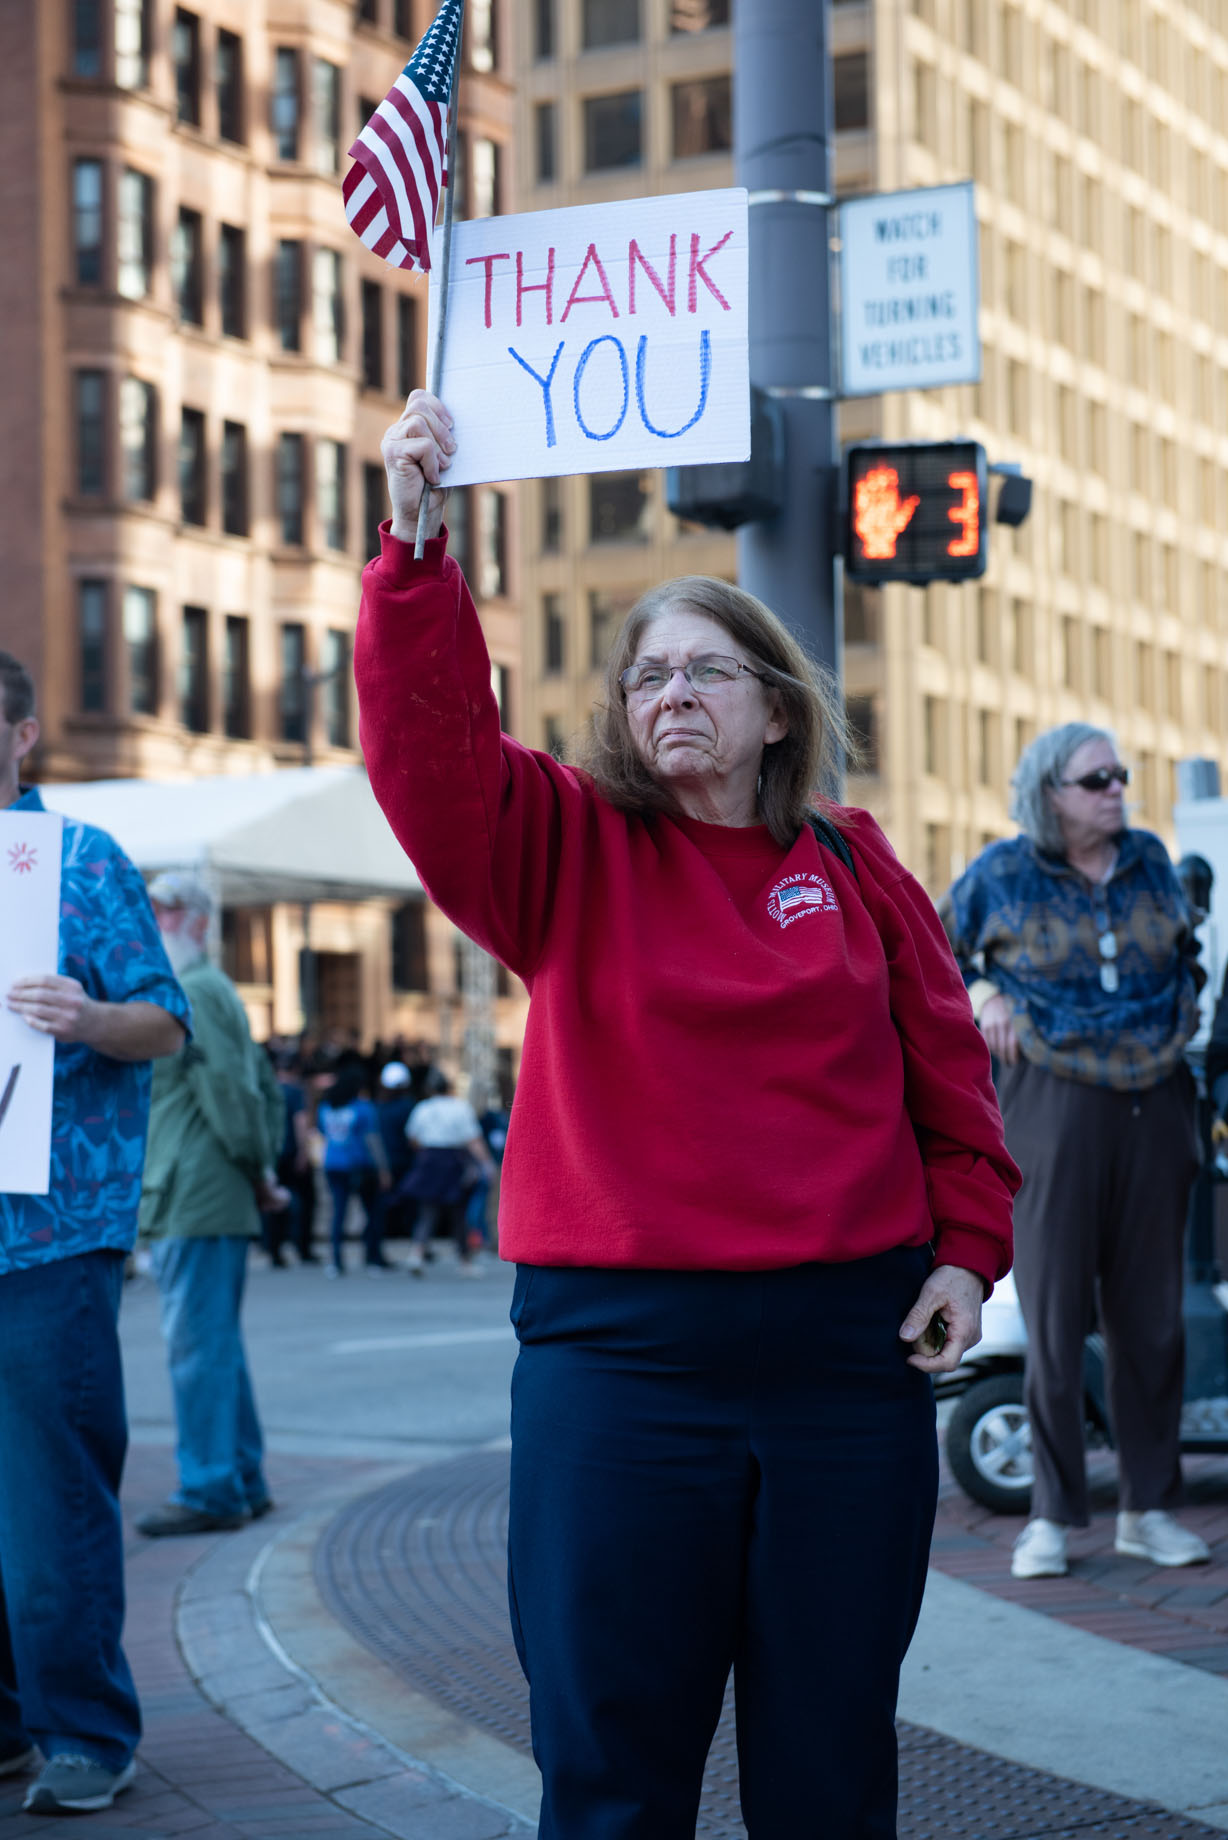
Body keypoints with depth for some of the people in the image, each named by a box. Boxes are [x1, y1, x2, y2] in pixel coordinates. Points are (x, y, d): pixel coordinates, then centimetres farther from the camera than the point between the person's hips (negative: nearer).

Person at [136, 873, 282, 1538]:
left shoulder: (192, 991, -11)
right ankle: (243, 1482, 20)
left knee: (198, 1346, -7)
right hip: (221, 1201, 10)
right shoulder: (216, 989, 21)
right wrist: (261, 1163, 16)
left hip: (193, 1202, -10)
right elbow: (266, 1084, 24)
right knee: (217, 1344, 14)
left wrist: (254, 1164, -8)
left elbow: (228, 1085, -18)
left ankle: (210, 1493, -5)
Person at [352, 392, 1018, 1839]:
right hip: (620, 1352, -1)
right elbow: (427, 742, -12)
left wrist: (967, 1246, 5)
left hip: (849, 1345, 2)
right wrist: (416, 543, -22)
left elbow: (947, 1071, 13)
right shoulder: (564, 851, 4)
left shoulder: (853, 867, 9)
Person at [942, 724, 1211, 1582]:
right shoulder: (1000, 875, 1)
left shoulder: (1150, 859, 11)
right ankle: (1053, 1515, 5)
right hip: (1054, 1105, -3)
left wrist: (1183, 1012, 12)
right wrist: (982, 996, -3)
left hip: (1154, 1102, 4)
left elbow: (1186, 947, 28)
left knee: (1152, 1312, 5)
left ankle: (1150, 1507, 15)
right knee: (1055, 1314, -4)